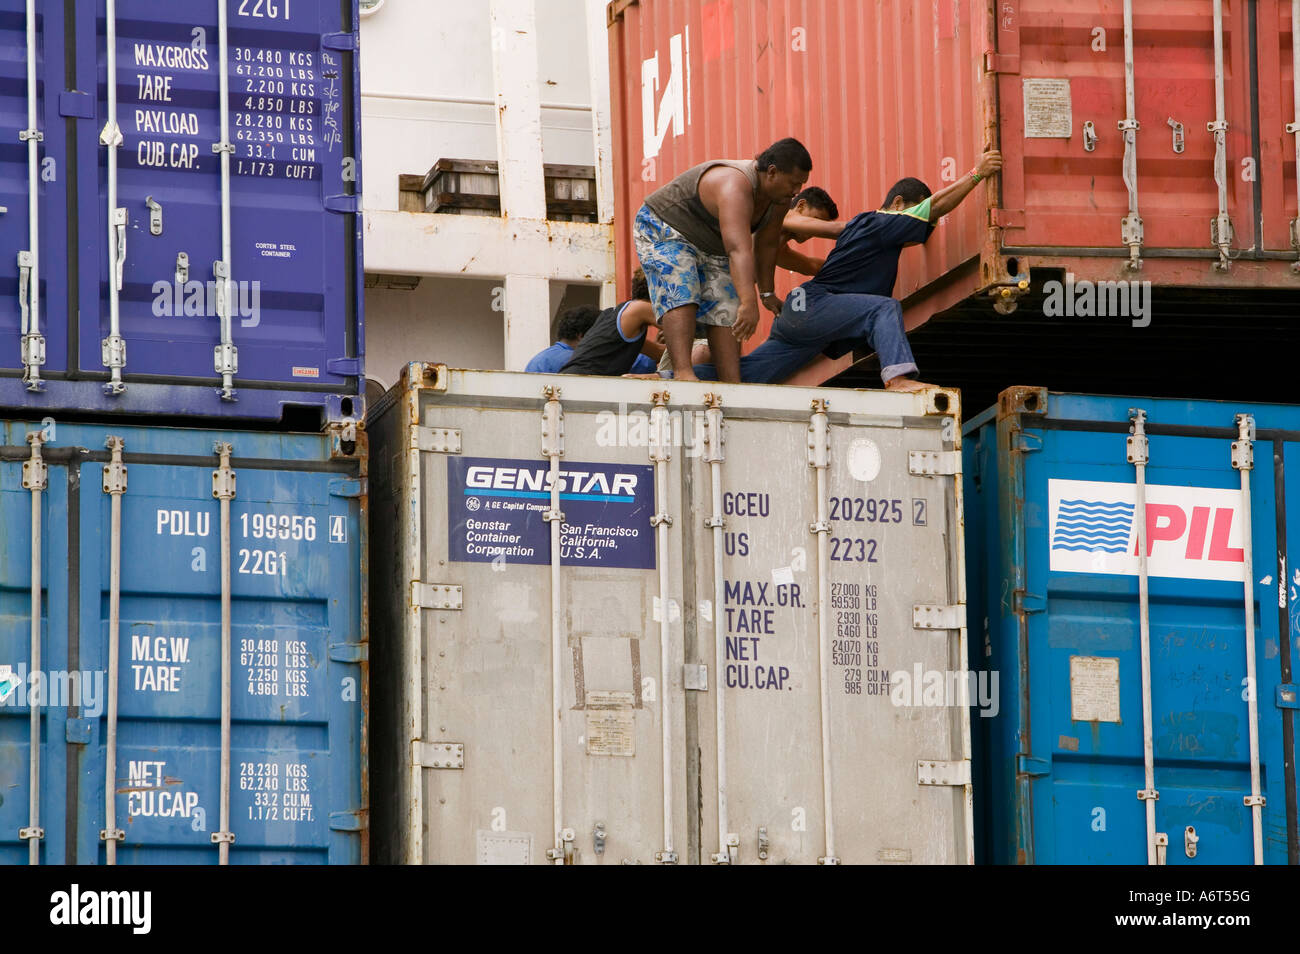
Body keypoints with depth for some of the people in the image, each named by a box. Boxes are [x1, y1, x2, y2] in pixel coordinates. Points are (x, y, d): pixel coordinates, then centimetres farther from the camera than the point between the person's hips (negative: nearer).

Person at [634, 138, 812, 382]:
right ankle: (683, 372, -41)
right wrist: (749, 303, -58)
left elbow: (766, 245, 7)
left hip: (711, 248, 9)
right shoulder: (735, 187, -37)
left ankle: (732, 385, -16)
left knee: (725, 311, -8)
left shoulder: (777, 197, -8)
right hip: (663, 230, -9)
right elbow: (739, 249, -49)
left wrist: (767, 293, 14)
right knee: (681, 295, -29)